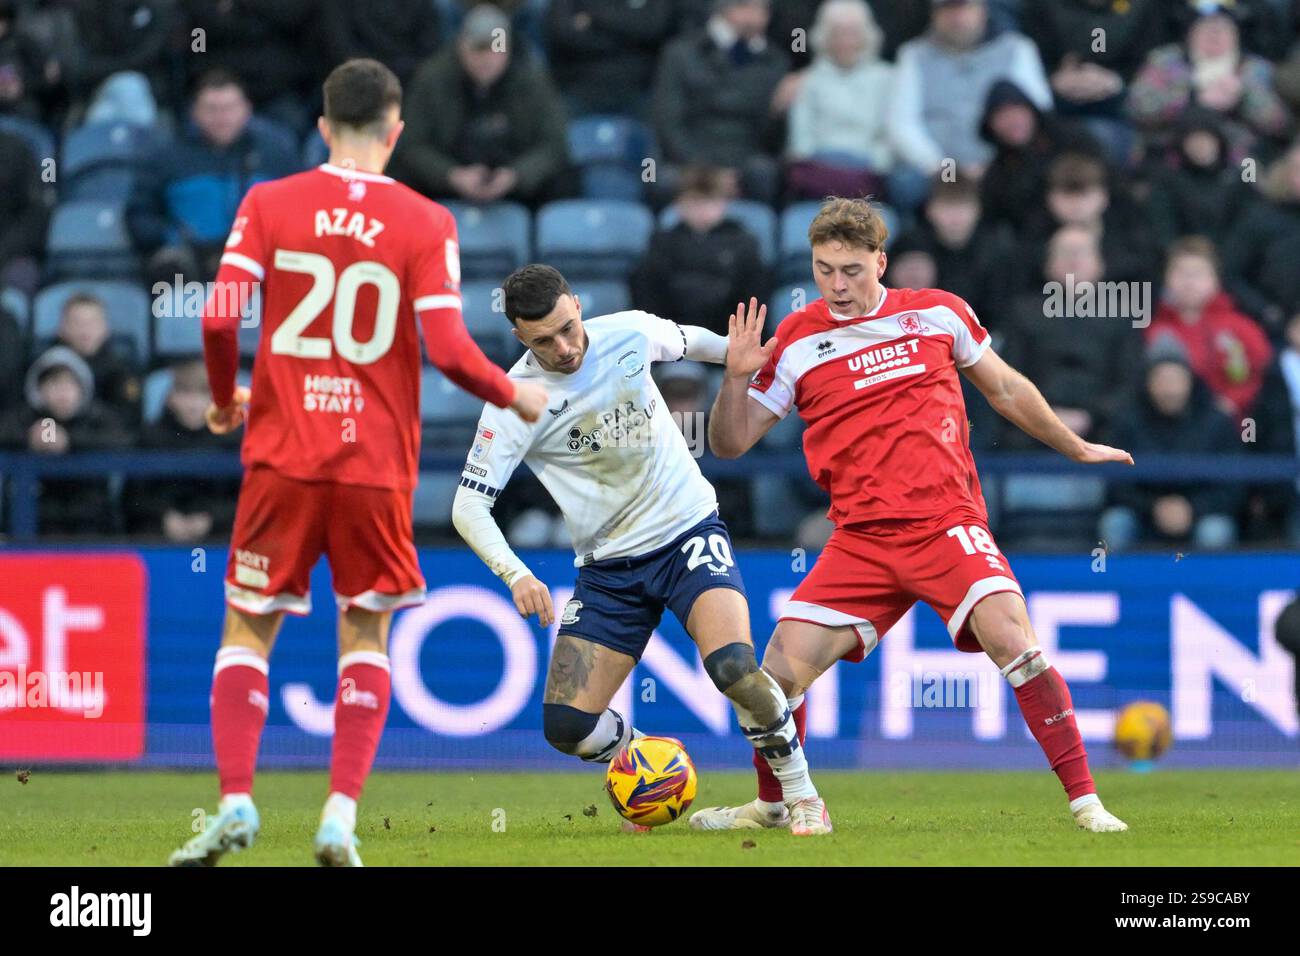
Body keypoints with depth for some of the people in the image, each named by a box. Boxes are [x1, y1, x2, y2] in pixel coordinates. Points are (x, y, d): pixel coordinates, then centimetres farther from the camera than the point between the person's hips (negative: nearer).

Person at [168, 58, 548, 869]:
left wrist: (224, 399, 11)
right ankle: (341, 817, 0)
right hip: (377, 465, 0)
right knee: (366, 635, 13)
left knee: (248, 628, 10)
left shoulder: (269, 204, 1)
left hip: (282, 457, 0)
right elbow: (448, 350, -8)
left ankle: (236, 801, -6)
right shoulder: (425, 224, -2)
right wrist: (515, 396, 10)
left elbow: (220, 317, -7)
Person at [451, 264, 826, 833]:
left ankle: (800, 795, -7)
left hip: (689, 530, -1)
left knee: (733, 667, -27)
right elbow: (468, 507, -17)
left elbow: (686, 341, 17)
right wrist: (515, 575, -32)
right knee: (567, 726, -9)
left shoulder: (631, 333, -8)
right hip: (608, 567, 1)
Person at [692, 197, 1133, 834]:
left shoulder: (937, 312, 6)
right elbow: (730, 443, 5)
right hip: (860, 538, 2)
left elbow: (1004, 388, 21)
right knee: (784, 664, -8)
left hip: (947, 522, -1)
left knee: (1010, 636, -24)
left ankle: (1083, 799, -15)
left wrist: (1075, 447, 29)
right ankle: (772, 806, 19)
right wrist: (737, 377, -12)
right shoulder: (796, 342, 5)